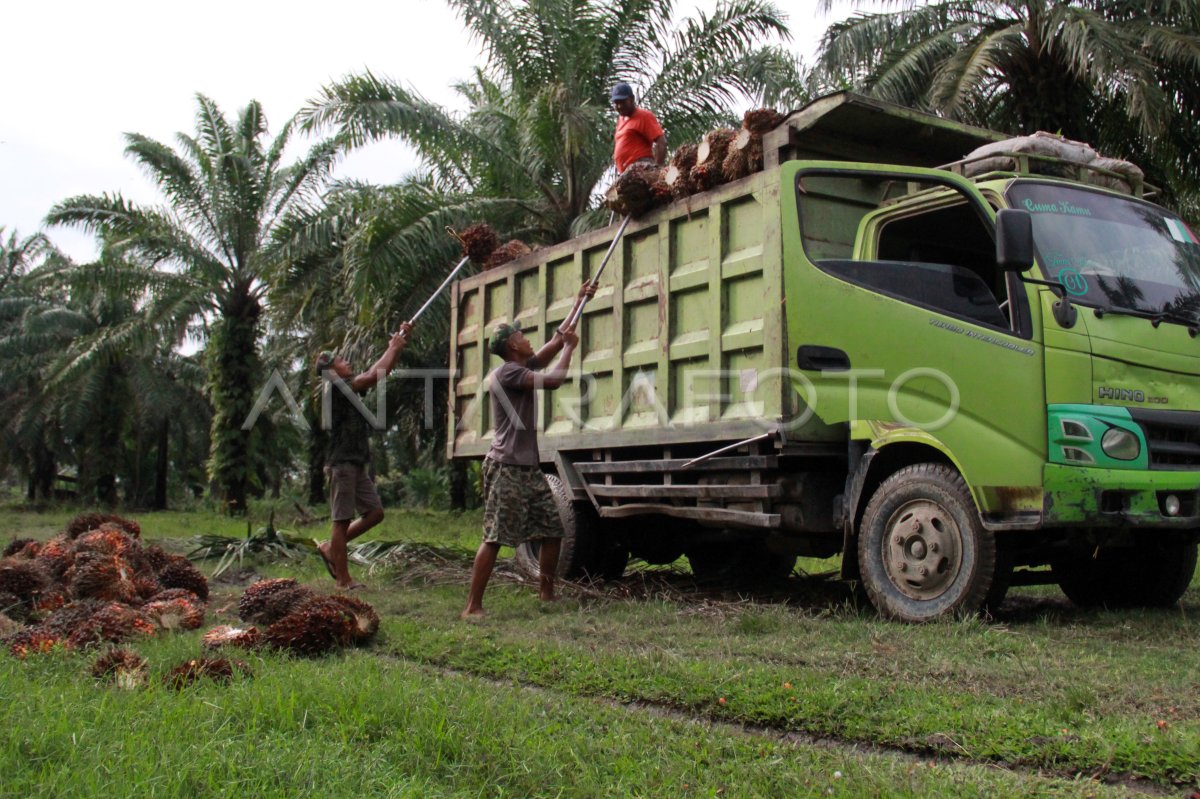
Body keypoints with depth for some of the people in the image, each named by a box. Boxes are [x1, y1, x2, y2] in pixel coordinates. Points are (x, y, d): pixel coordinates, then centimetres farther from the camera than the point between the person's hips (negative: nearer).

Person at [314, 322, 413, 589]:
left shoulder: (349, 388, 17)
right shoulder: (336, 387, -10)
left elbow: (379, 372, 20)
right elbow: (374, 375, -19)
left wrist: (398, 344, 13)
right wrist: (394, 347, -7)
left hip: (356, 464, 9)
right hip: (342, 463, -9)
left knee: (374, 512, 8)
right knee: (342, 520, -4)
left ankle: (330, 548, 20)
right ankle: (344, 580, 2)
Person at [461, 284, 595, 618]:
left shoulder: (525, 366, 16)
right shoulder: (507, 372, -12)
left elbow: (556, 340, 23)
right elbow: (554, 380, -21)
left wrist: (579, 303, 25)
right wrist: (570, 347, -5)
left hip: (529, 467, 9)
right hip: (506, 468, -9)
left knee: (553, 530, 9)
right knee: (494, 537, -10)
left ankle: (546, 593, 20)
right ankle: (473, 606, -7)